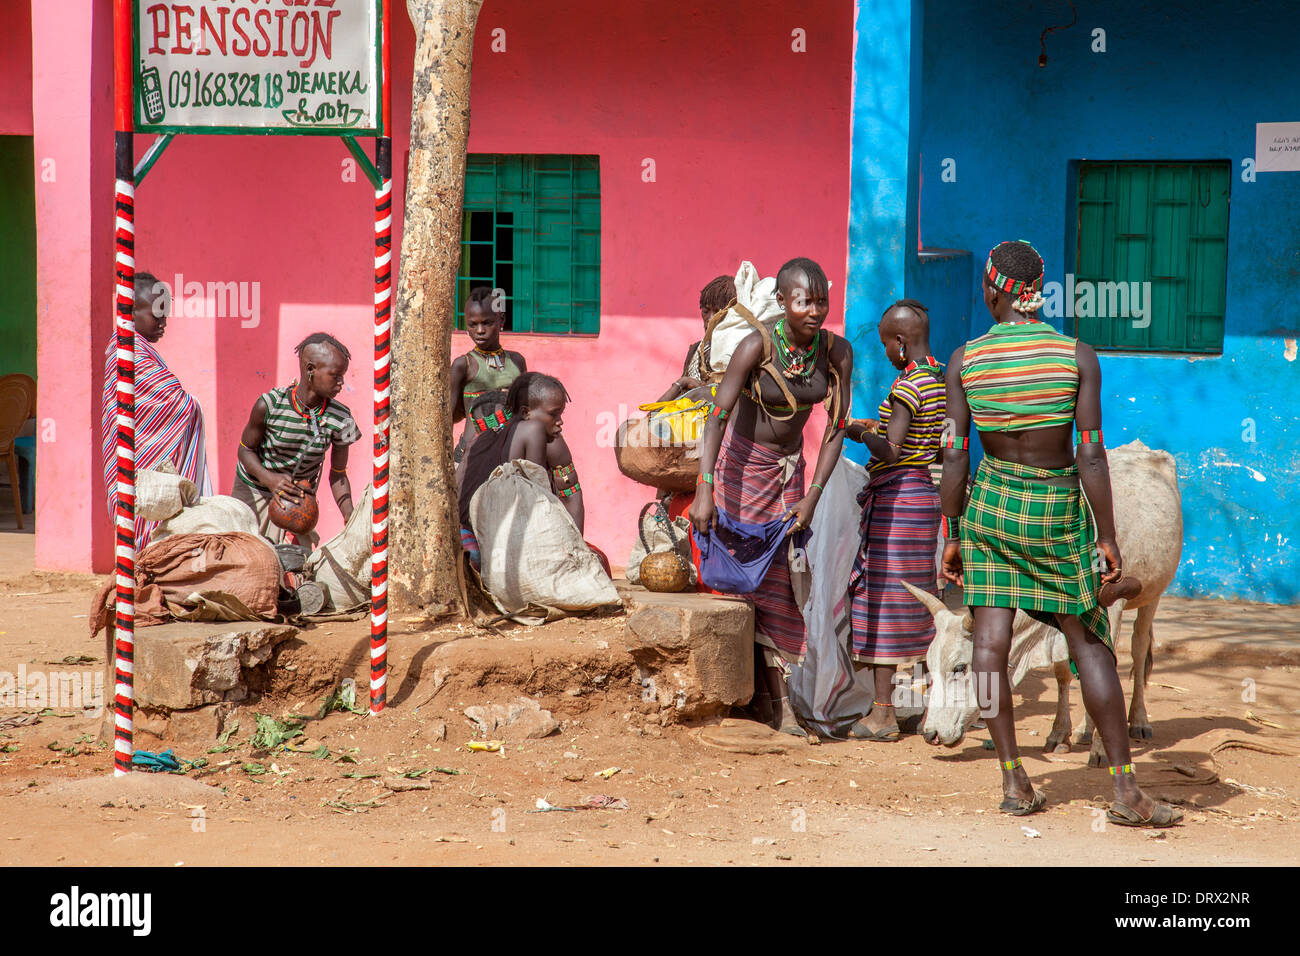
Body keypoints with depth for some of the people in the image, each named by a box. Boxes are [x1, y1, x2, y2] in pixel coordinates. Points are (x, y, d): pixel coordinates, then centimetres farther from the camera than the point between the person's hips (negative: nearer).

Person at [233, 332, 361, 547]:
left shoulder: (340, 419, -18)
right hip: (254, 487, -1)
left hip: (299, 496, 2)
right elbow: (246, 449, -11)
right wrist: (270, 479, -30)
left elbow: (338, 475, -8)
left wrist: (351, 521, -18)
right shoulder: (269, 406, -25)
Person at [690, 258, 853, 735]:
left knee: (780, 573, 1)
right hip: (742, 461, -4)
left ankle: (777, 698, 5)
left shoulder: (837, 352, -12)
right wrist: (704, 492, -34)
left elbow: (836, 429, -7)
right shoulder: (757, 346, -24)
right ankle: (777, 697, 1)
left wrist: (812, 497, -13)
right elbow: (717, 416, -27)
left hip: (789, 464, 4)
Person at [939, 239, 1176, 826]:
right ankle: (1125, 791, 5)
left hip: (991, 503, 1)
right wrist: (1107, 538, -5)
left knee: (990, 637, 4)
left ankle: (1014, 783, 3)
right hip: (1059, 512, -1)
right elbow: (1091, 455, -11)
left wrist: (952, 536, 4)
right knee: (1086, 640, 5)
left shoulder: (964, 360, -6)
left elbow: (954, 455, -5)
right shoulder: (1078, 356, -9)